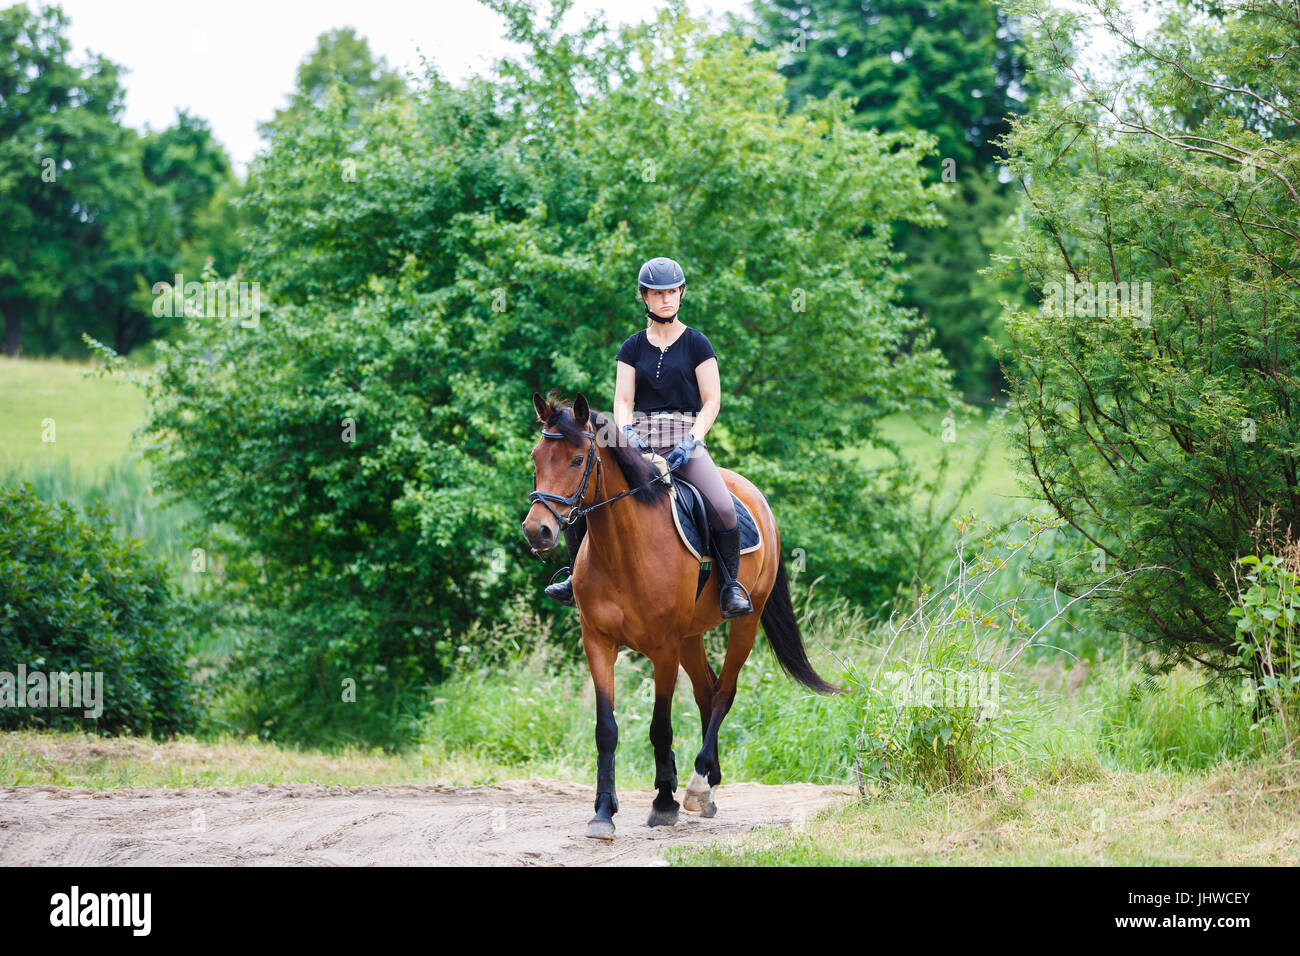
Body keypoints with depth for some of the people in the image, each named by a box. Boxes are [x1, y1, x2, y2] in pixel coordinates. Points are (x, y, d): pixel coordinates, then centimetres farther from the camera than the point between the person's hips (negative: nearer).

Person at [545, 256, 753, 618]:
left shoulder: (696, 344, 4)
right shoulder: (633, 347, 11)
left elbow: (712, 401, 0)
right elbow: (622, 400, 6)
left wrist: (691, 441, -15)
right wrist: (627, 433, -16)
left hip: (685, 441, -3)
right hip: (640, 442, 3)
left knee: (723, 509, -28)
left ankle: (731, 585, -9)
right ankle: (578, 575, 8)